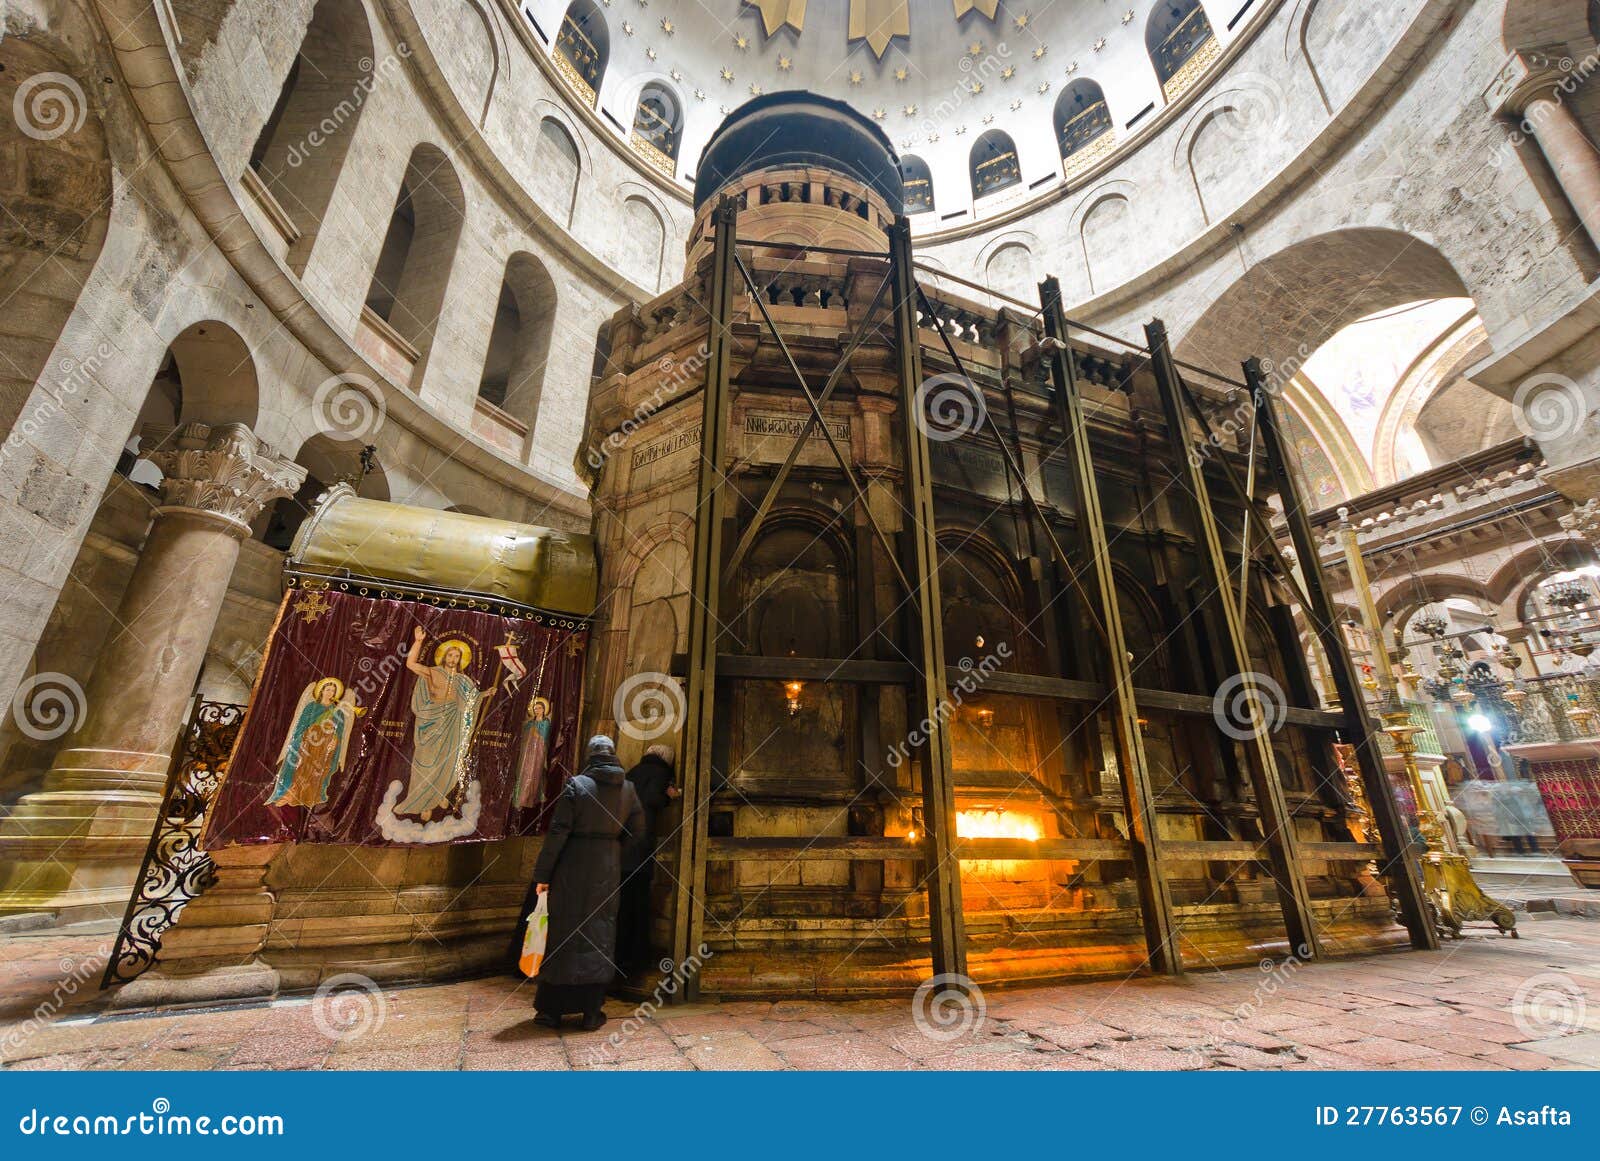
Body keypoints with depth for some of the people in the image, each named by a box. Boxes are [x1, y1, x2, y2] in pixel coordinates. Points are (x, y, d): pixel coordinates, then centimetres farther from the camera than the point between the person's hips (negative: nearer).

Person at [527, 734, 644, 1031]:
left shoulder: (576, 785, -11)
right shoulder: (627, 789, -1)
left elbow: (558, 832, -13)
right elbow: (637, 831, 4)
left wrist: (542, 874, -7)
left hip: (573, 868, -2)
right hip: (608, 870, 3)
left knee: (562, 934, 11)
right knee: (600, 936, 12)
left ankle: (552, 1010, 21)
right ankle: (592, 1012, 18)